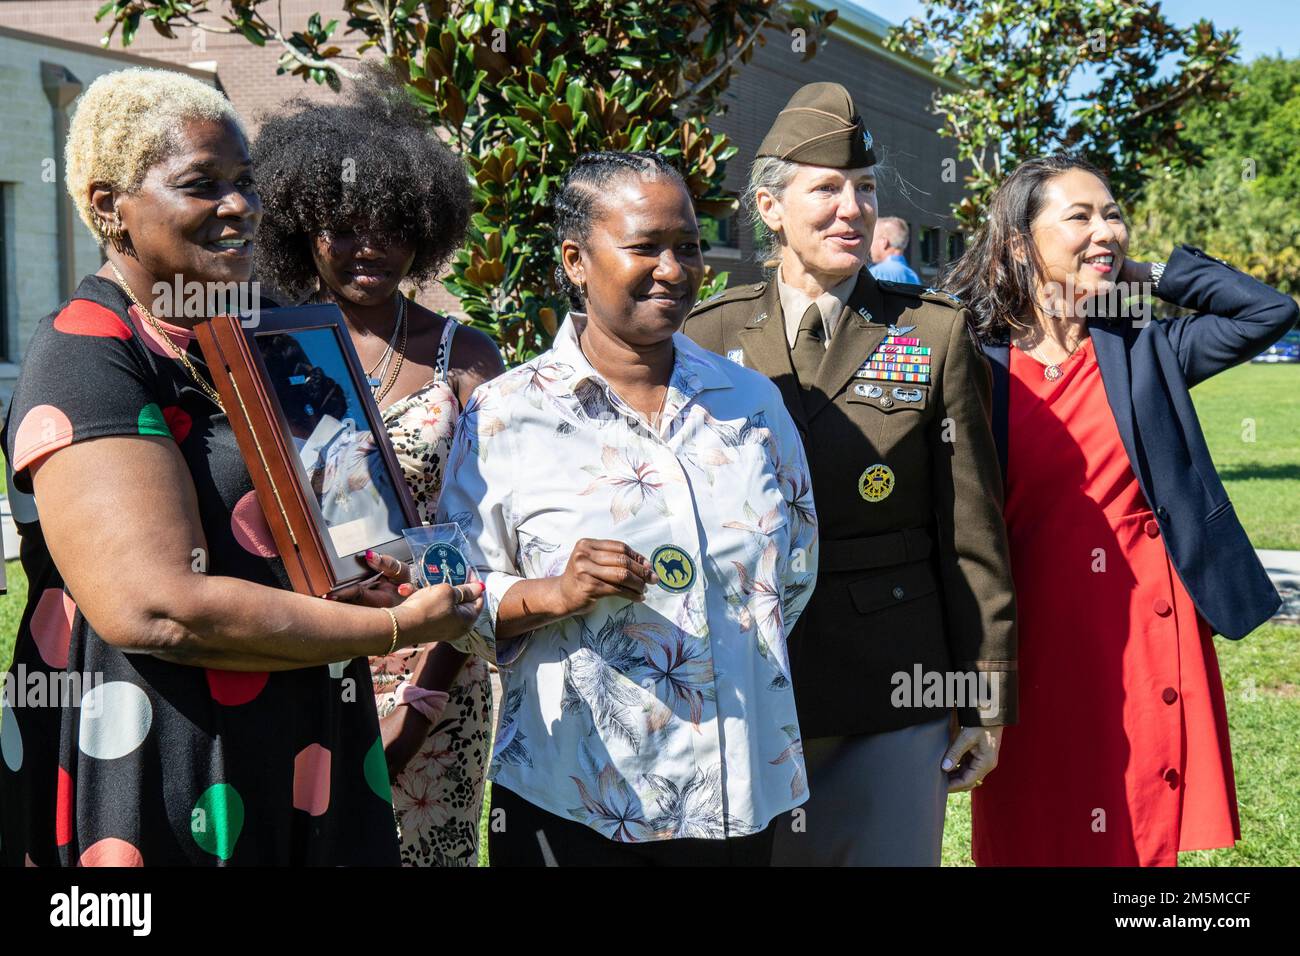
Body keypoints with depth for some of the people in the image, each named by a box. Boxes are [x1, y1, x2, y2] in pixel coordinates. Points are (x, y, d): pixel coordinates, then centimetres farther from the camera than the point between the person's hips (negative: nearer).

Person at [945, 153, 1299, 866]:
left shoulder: (1148, 353, 7)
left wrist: (1152, 273, 2)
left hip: (1147, 639, 2)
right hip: (1033, 645, -2)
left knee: (1146, 833, 8)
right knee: (1034, 838, 7)